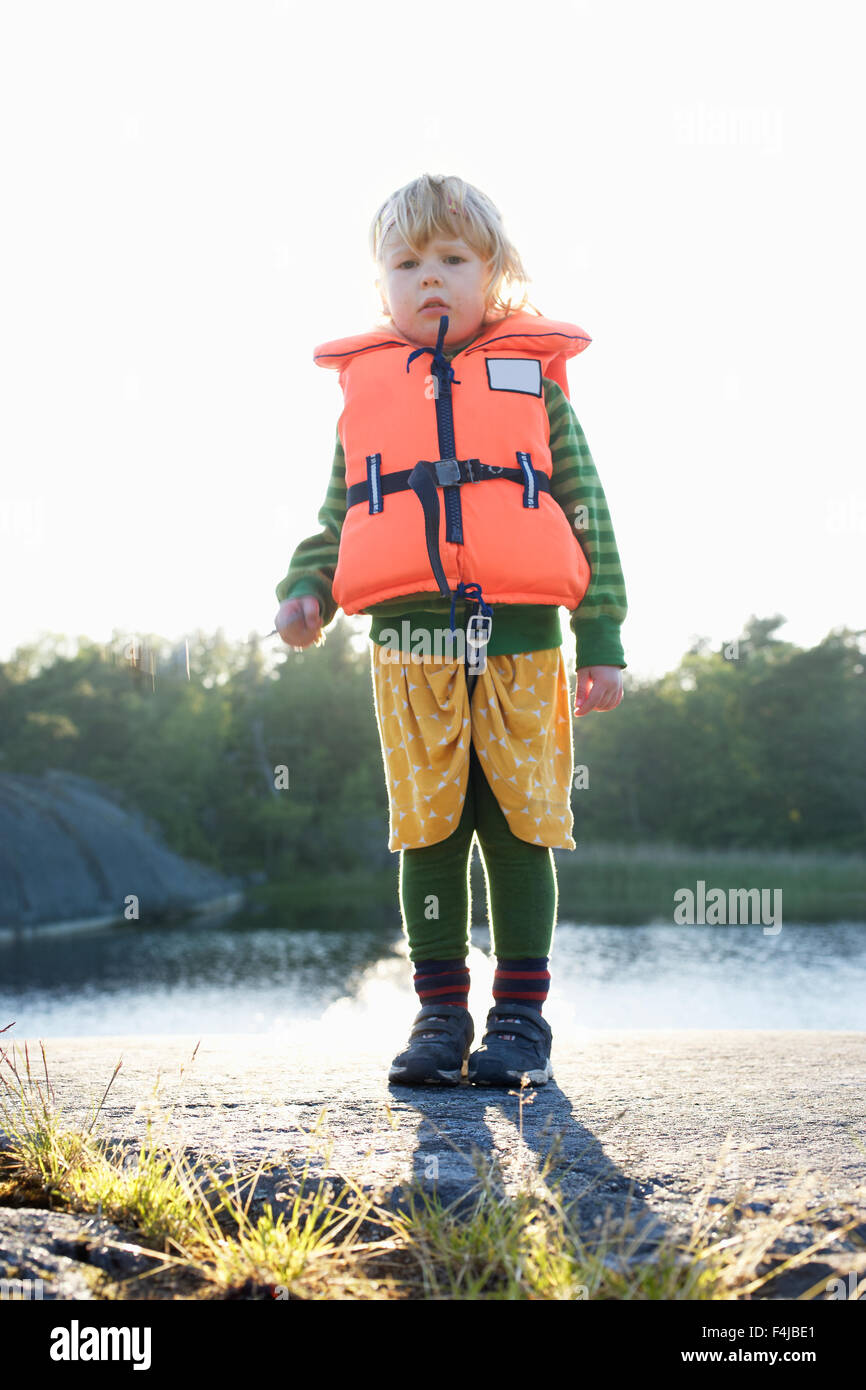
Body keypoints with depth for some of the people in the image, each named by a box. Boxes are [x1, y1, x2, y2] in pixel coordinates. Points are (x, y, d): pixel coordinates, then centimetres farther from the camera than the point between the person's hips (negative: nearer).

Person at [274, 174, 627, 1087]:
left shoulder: (534, 379, 12)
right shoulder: (366, 391, 16)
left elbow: (586, 513, 11)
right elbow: (337, 517, 19)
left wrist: (601, 641, 5)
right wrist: (305, 593, 0)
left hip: (521, 642, -1)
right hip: (410, 645, 1)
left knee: (520, 829, 2)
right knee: (428, 833, 3)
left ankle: (521, 1017, 12)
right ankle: (440, 1016, 14)